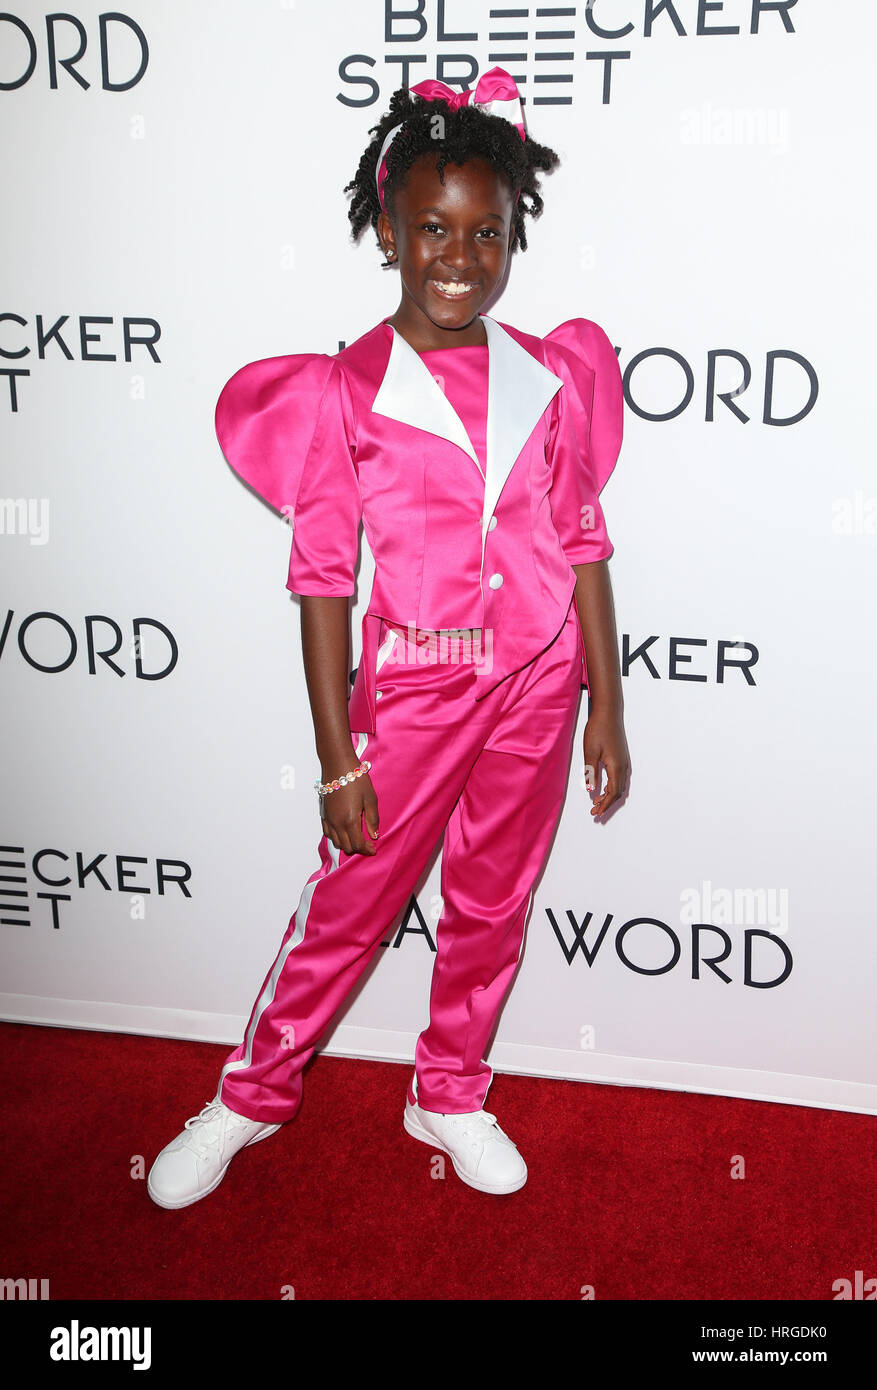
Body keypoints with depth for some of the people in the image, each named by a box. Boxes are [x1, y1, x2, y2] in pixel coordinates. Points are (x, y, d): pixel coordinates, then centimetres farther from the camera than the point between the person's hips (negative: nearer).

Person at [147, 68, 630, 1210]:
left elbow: (583, 548, 5)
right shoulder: (346, 392, -9)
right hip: (413, 690, -3)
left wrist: (606, 711, 5)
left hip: (538, 688, 3)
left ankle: (449, 1095, 39)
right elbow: (323, 580, -8)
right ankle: (251, 1095, 32)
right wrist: (339, 761, -9)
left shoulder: (552, 378, 0)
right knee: (348, 908, 9)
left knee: (493, 907, 16)